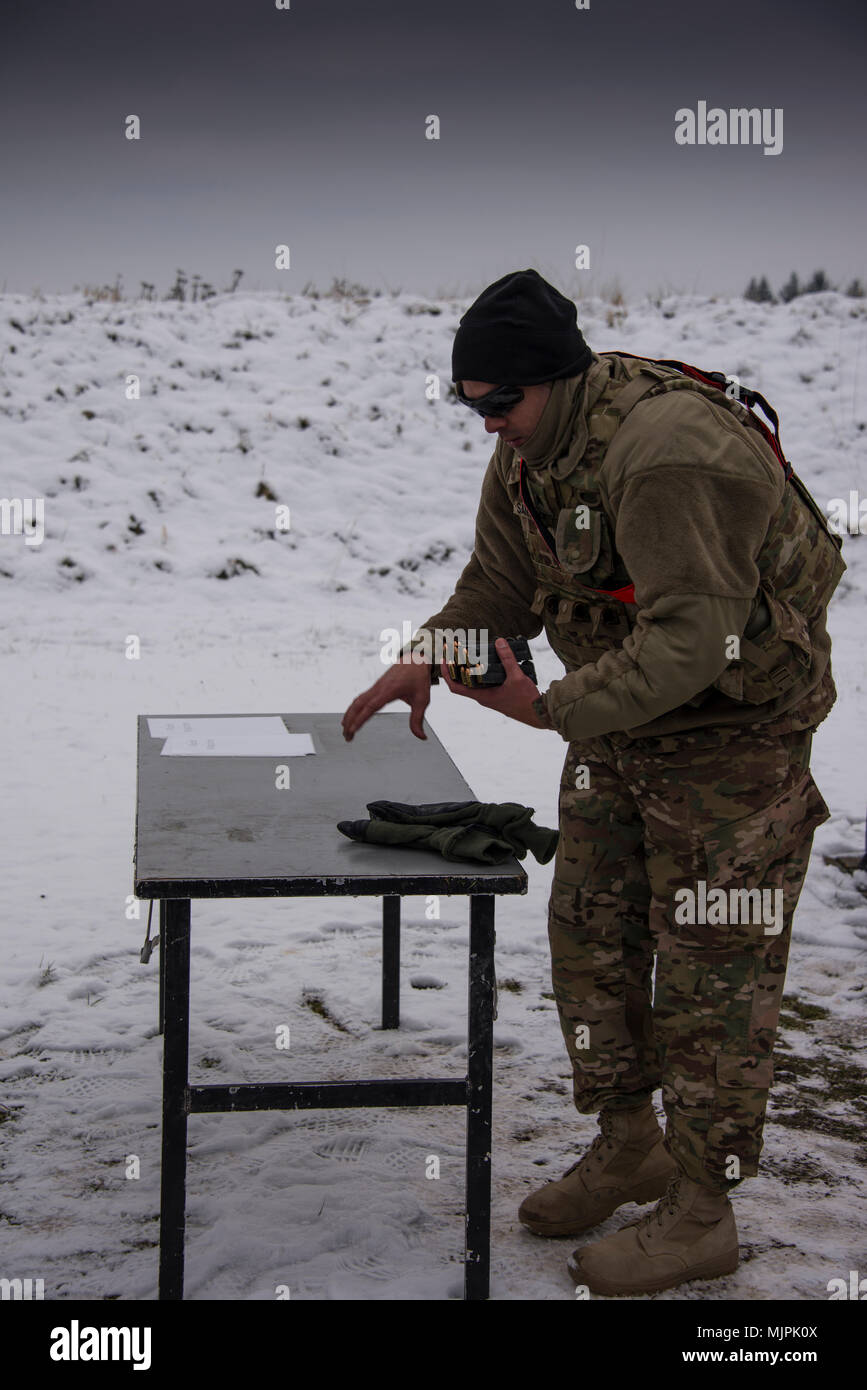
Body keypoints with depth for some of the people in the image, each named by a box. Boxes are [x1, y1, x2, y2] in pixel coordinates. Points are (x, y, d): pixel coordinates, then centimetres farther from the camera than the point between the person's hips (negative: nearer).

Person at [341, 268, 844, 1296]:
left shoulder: (671, 452, -30)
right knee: (588, 932, 13)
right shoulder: (530, 449, 0)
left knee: (712, 966, -2)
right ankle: (629, 1144, 31)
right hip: (621, 717, 9)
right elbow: (499, 583, 11)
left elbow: (691, 637, -33)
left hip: (733, 729, -9)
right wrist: (423, 656, -5)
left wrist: (550, 709, -35)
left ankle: (701, 1213, 10)